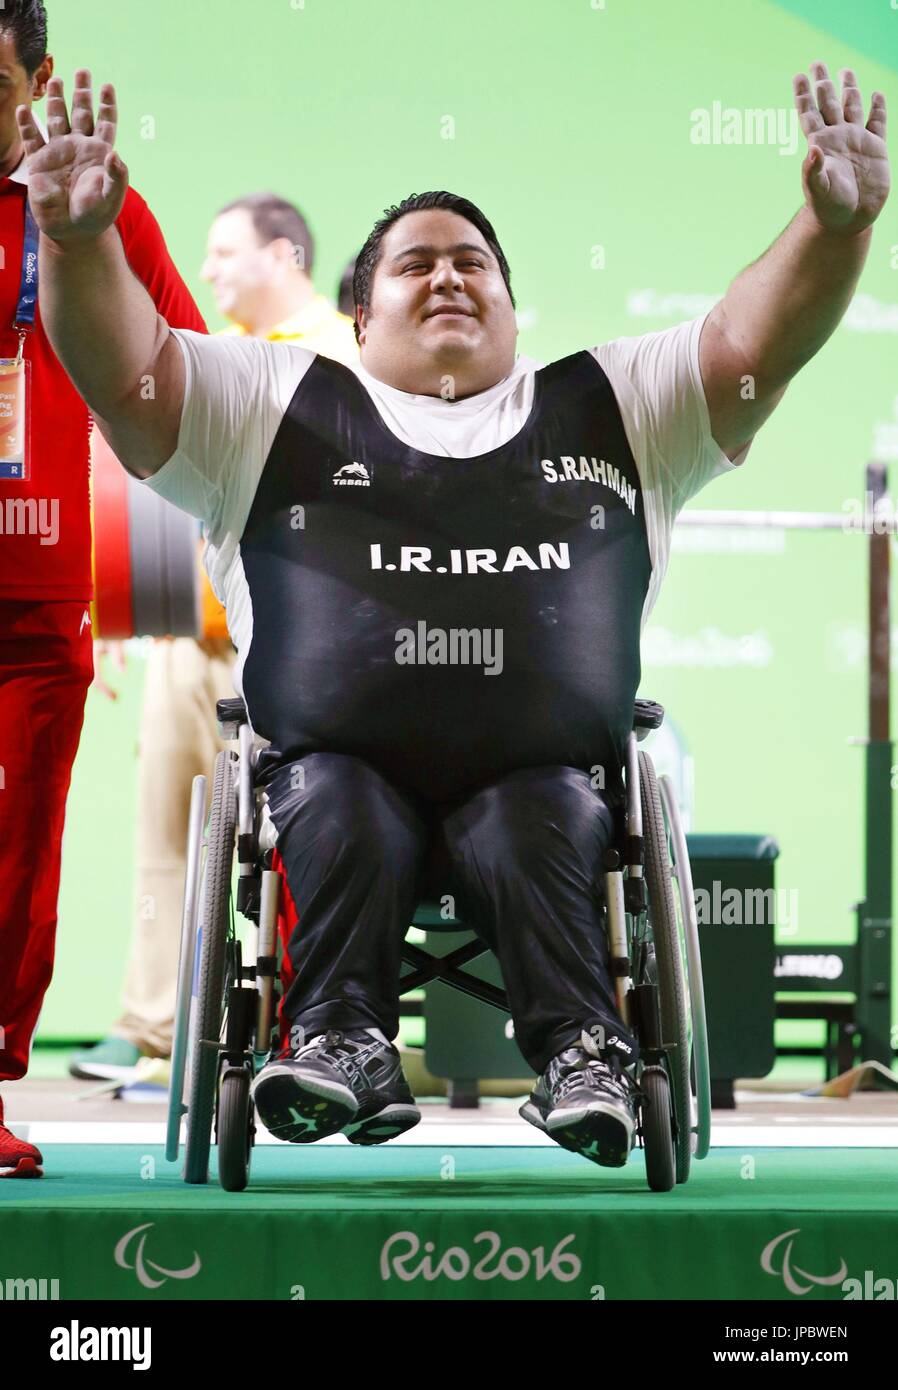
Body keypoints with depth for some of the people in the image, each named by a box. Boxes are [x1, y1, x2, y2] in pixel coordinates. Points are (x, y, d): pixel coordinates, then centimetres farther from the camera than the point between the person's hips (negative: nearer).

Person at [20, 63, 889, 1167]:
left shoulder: (607, 406, 22)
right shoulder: (280, 407, 19)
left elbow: (752, 345, 9)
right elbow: (125, 371, 6)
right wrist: (79, 239, -15)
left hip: (539, 774, 0)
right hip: (340, 765, 0)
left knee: (535, 832, -30)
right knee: (345, 822, -31)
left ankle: (582, 1057, -39)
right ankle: (342, 1047, -39)